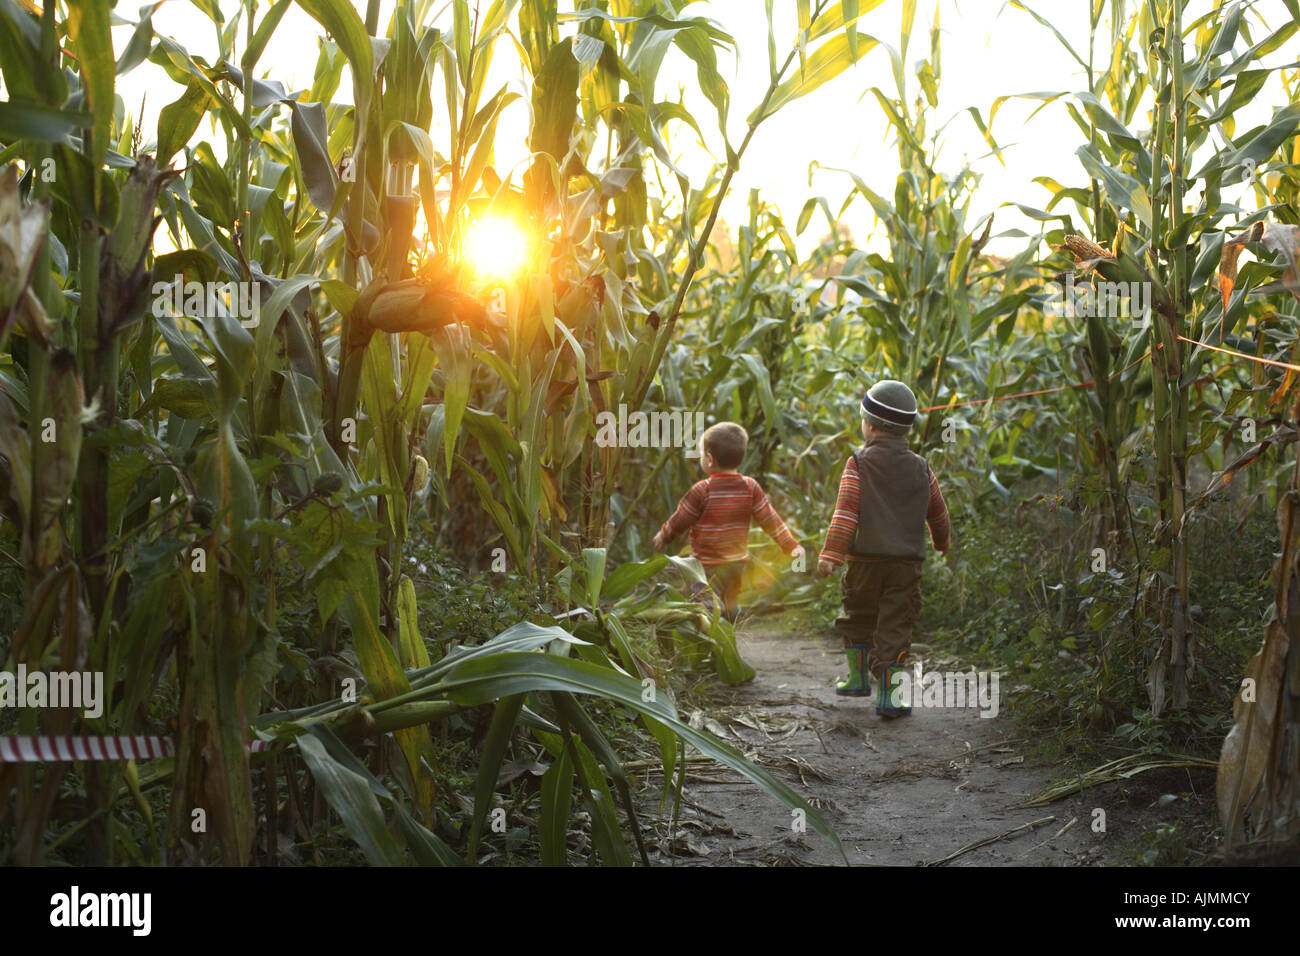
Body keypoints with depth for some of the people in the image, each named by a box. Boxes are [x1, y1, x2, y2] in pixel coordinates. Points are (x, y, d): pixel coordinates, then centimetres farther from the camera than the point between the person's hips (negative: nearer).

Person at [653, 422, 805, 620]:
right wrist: (790, 544, 11)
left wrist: (663, 536, 15)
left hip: (708, 565, -6)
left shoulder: (702, 490, -15)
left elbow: (679, 521, -5)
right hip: (738, 562, 6)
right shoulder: (750, 487, -2)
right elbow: (769, 519, 1)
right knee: (729, 602, 20)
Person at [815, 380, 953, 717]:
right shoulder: (920, 468, 7)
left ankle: (858, 677, 29)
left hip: (865, 559, -2)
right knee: (895, 626, 3)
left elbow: (845, 511, -14)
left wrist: (831, 554, -17)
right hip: (907, 562, 2)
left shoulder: (858, 464, -4)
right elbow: (938, 513, 19)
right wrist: (943, 545, 38)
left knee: (858, 617, 18)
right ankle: (890, 694, -4)